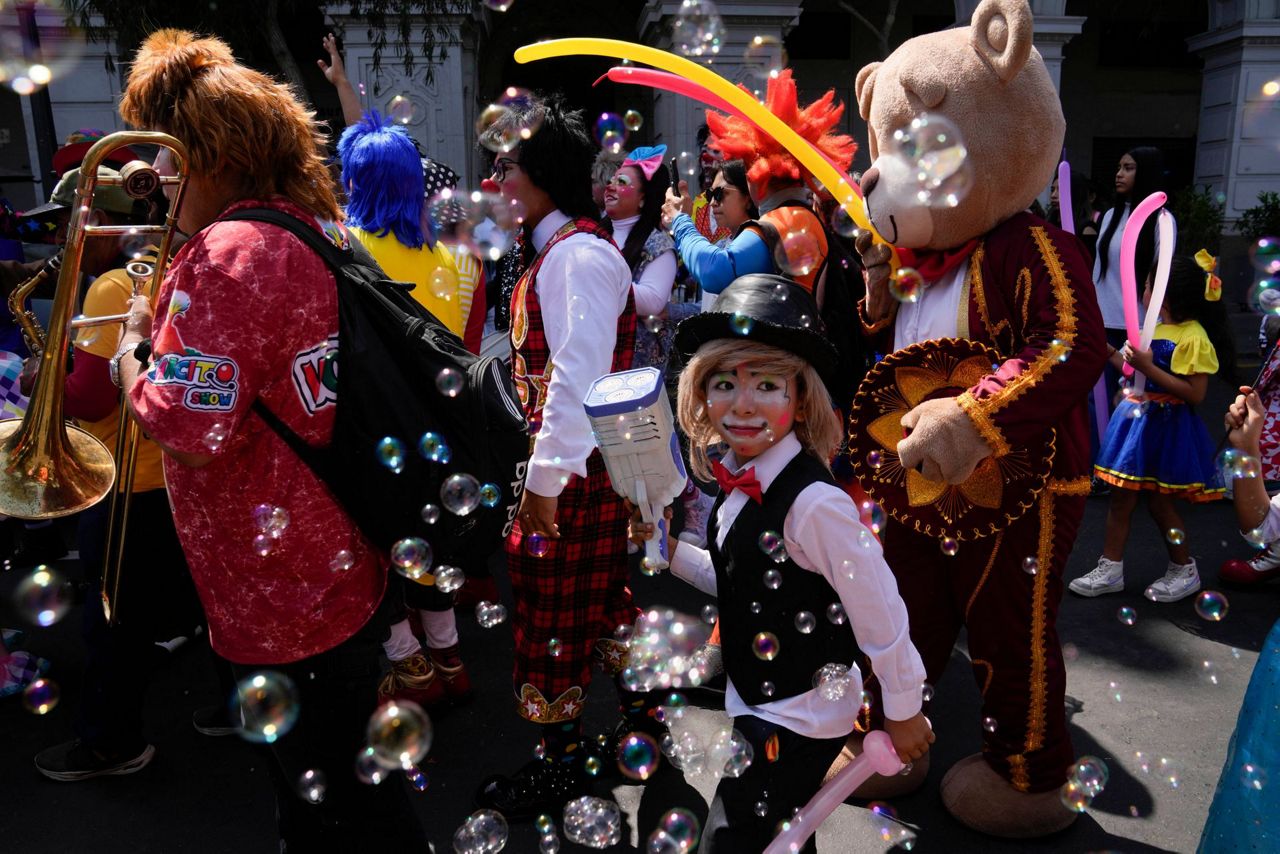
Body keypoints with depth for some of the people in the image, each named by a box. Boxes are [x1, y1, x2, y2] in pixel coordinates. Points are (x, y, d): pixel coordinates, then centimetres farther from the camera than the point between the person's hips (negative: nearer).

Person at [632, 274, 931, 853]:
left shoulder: (814, 504, -29)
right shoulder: (741, 485, -4)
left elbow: (878, 611, -21)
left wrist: (904, 712, -10)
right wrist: (670, 551, -1)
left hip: (801, 723, -8)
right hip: (757, 708, 8)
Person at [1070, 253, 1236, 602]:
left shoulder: (1193, 338, -17)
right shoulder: (1155, 329, 9)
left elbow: (1195, 393, -21)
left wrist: (1148, 367, -25)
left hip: (1166, 427, -8)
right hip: (1137, 417, 8)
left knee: (1159, 502, 3)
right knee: (1121, 496, 8)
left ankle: (1184, 570, 24)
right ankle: (1111, 568, 15)